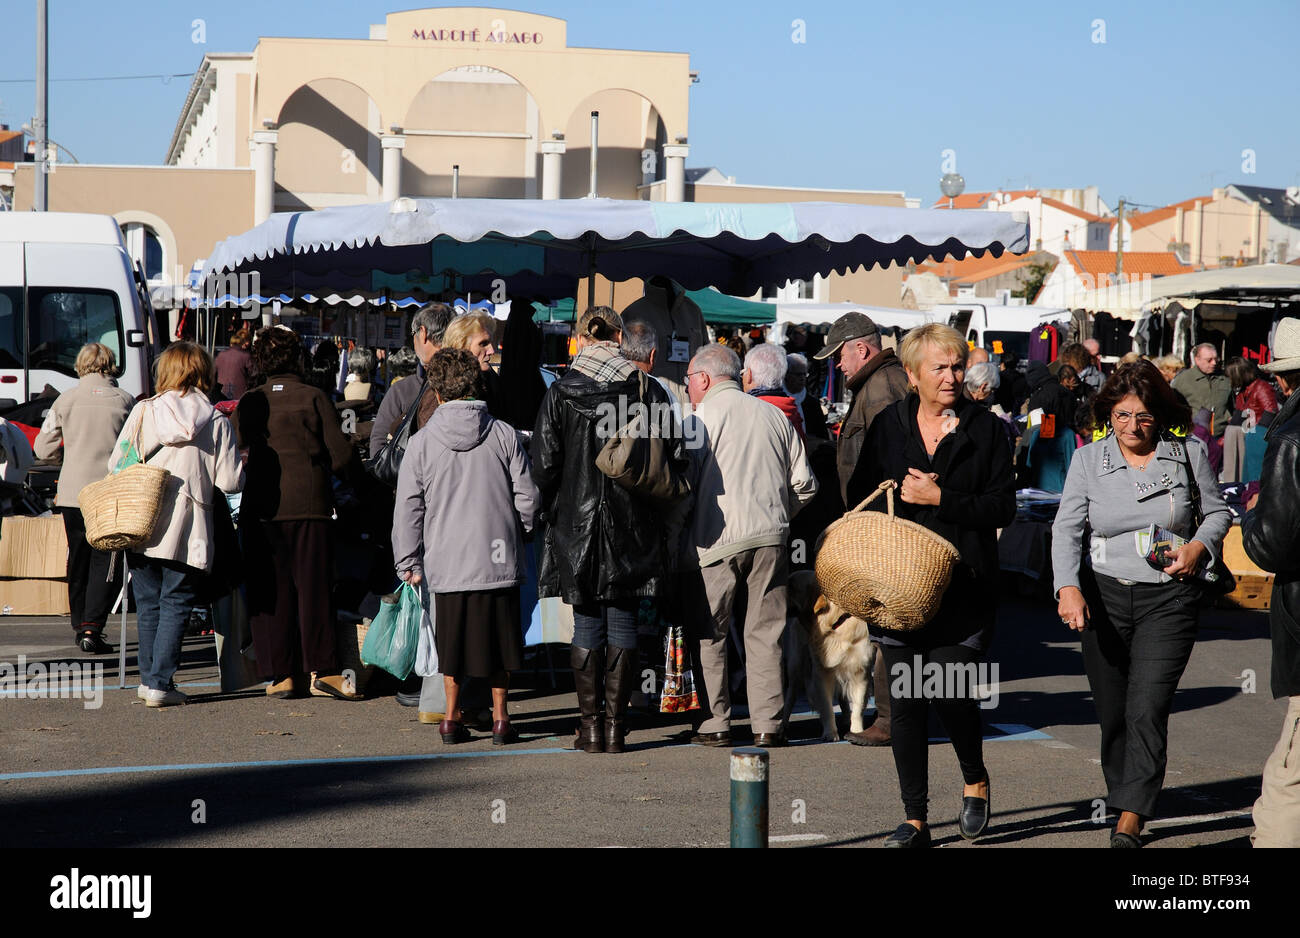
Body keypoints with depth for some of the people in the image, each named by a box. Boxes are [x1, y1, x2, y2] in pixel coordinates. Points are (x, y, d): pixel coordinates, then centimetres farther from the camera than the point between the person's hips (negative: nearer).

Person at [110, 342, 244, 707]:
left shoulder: (143, 412, 1)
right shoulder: (216, 421, -2)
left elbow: (116, 465, 2)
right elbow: (230, 481, -4)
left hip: (141, 526, 2)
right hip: (187, 530, -2)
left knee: (148, 603, 14)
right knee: (176, 605, 3)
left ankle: (148, 678, 19)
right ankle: (160, 683, -3)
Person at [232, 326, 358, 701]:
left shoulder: (248, 403, 4)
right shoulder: (314, 398, -2)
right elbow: (341, 453, -4)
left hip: (261, 508, 2)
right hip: (310, 505, -2)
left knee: (269, 590, 6)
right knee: (313, 588, 2)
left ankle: (281, 673, 6)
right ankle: (322, 669, -1)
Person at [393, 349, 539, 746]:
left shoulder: (421, 442, -2)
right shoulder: (504, 435, -2)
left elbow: (408, 509, 1)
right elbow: (527, 498, 0)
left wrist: (409, 564, 9)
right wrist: (519, 532, 18)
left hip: (446, 564, 0)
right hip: (499, 561, 0)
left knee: (453, 639, 12)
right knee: (498, 636, 10)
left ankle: (452, 718, 15)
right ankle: (500, 718, 12)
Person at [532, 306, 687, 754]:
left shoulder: (560, 393, -5)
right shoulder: (648, 390, -1)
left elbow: (544, 465, -6)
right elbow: (675, 457, -3)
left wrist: (551, 512, 9)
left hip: (577, 526, -1)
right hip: (633, 529, 1)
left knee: (587, 625, 6)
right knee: (623, 622, 7)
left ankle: (591, 725, 8)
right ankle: (616, 724, 8)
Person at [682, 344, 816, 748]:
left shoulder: (699, 420, -3)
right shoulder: (775, 416, 12)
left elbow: (683, 483, -8)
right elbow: (804, 485, 12)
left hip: (716, 539, -4)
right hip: (770, 537, 4)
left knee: (709, 634, 5)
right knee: (765, 632, 7)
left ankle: (714, 723, 4)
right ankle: (768, 724, 5)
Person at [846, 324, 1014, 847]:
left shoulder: (986, 430, 3)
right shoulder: (888, 426, 10)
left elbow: (1003, 507, -3)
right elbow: (860, 496, 11)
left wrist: (939, 499, -12)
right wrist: (898, 493, -8)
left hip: (963, 584, -3)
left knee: (950, 691, -13)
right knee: (905, 699, 3)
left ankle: (975, 778, 18)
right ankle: (915, 818, 13)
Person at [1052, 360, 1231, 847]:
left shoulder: (1189, 453, -1)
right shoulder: (1088, 459, 0)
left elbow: (1218, 511, 12)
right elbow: (1067, 527, -4)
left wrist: (1198, 546, -9)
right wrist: (1068, 587, -20)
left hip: (1169, 598, -2)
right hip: (1104, 594, 2)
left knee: (1147, 708, -13)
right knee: (1111, 711, 9)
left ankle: (1130, 819, -13)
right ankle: (1120, 789, 34)